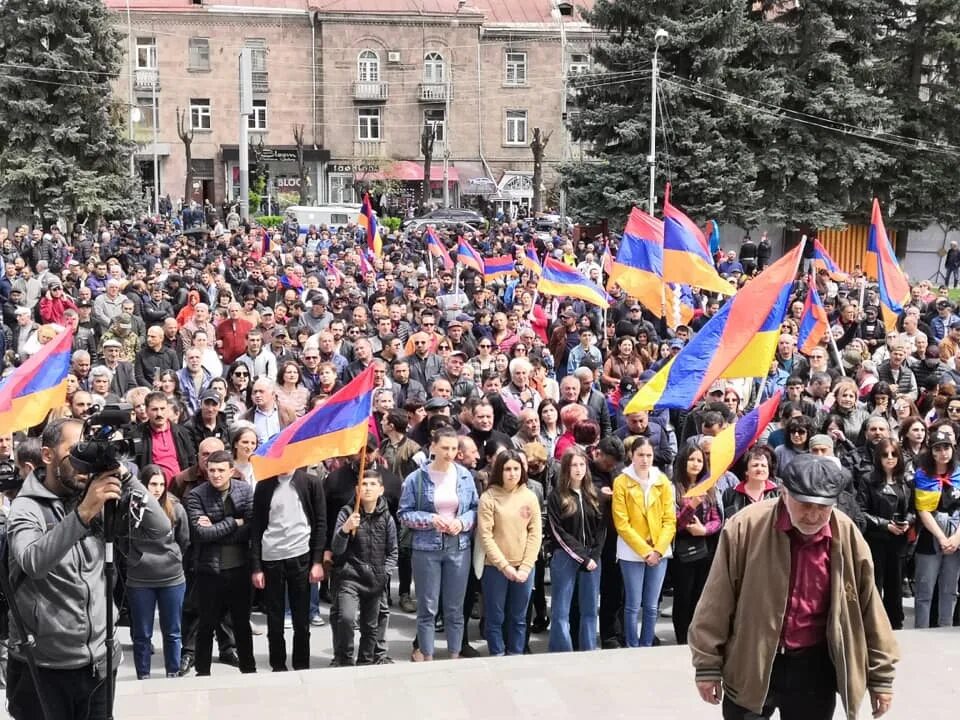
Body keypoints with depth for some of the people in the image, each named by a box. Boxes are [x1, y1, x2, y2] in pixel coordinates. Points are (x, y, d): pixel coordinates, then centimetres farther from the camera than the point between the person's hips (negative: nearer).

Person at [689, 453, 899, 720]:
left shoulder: (847, 537, -8)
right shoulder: (746, 526, -14)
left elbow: (869, 608, 3)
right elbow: (718, 602, -8)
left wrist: (881, 674, 7)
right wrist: (707, 664, -5)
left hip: (814, 669, 2)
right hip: (750, 666, -1)